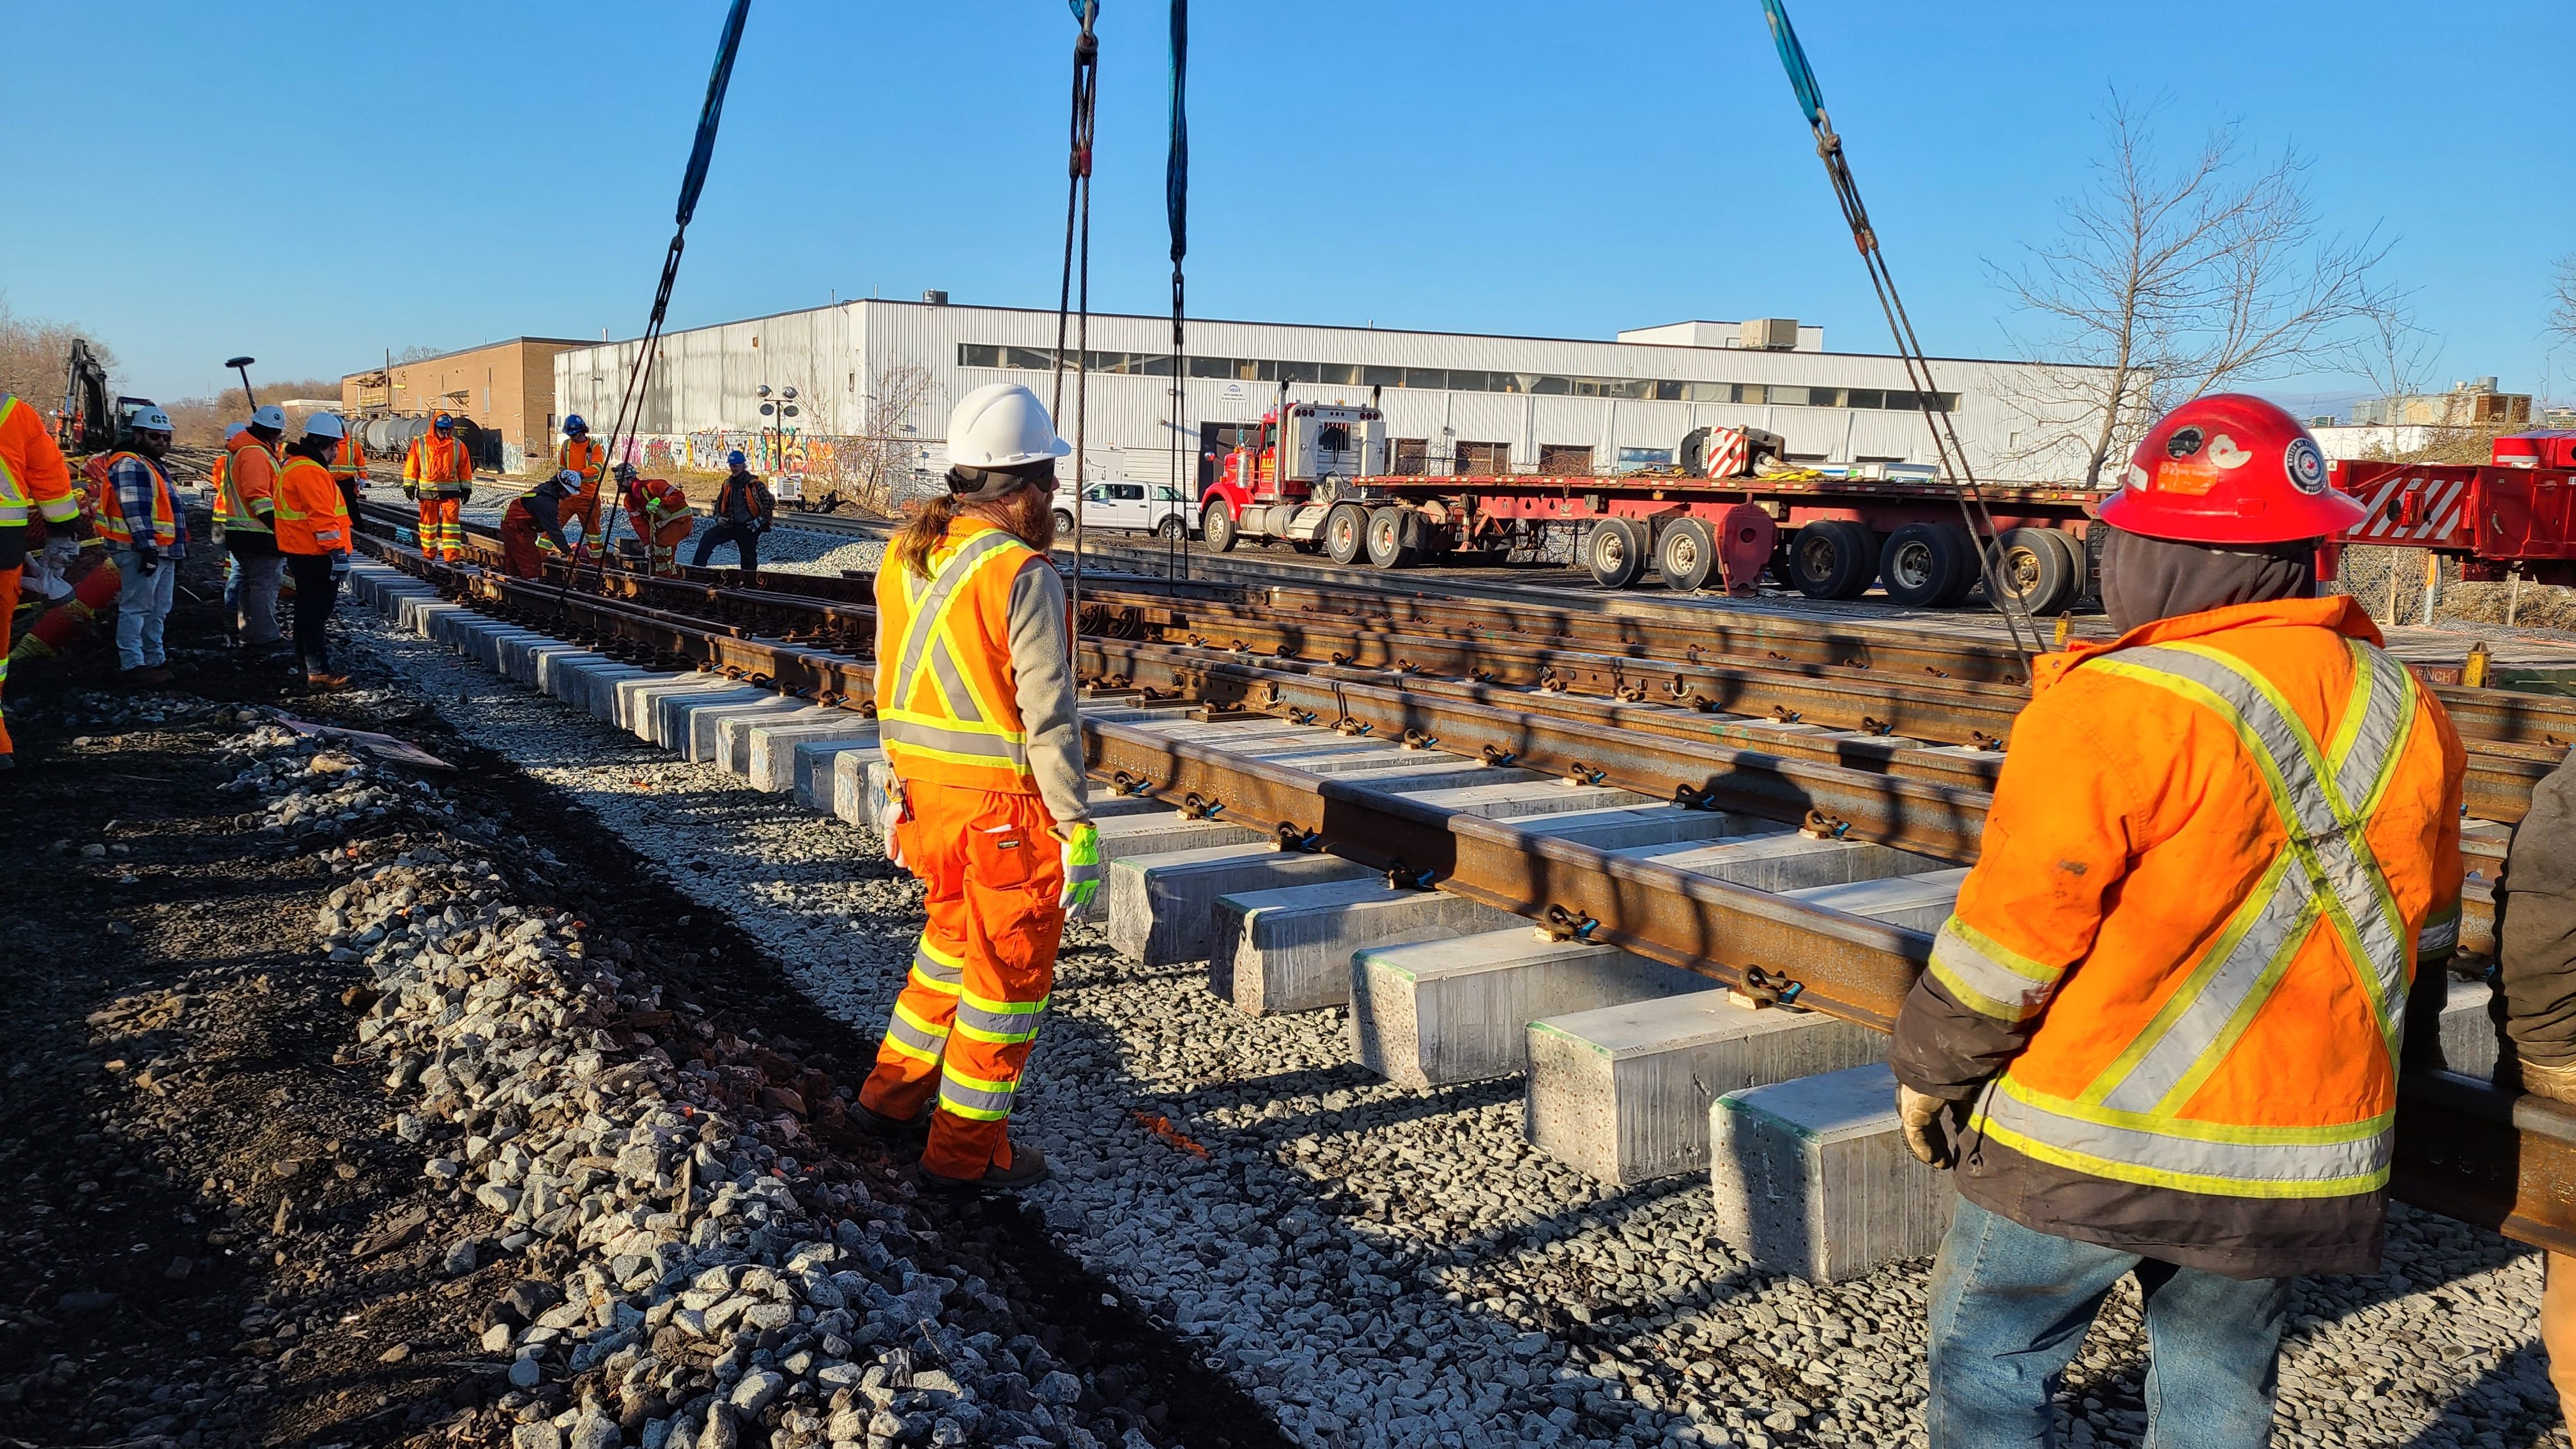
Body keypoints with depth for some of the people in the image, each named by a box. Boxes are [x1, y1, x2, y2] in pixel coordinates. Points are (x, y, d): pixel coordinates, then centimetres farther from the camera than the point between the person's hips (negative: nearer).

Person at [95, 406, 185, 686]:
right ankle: (132, 665, -8)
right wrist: (148, 547, -26)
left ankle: (155, 660, 24)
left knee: (158, 610, 16)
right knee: (137, 608, -9)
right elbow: (135, 510, -21)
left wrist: (178, 548, 25)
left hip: (163, 552, 11)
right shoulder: (130, 465, -12)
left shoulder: (155, 467, 21)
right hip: (141, 551, -11)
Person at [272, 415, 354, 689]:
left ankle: (304, 665, 29)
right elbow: (322, 518, -24)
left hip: (299, 553, 11)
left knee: (307, 610, 19)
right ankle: (319, 673, -6)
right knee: (317, 613, -8)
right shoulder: (311, 472, -19)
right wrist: (336, 551, -22)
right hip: (316, 555, -11)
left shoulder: (294, 466, 16)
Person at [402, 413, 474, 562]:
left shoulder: (458, 445, 7)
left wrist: (466, 488, 7)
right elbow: (412, 466, 5)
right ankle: (429, 554, 21)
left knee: (452, 521, -8)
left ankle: (453, 555, -11)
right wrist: (409, 485, 1)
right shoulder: (420, 444, 4)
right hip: (427, 490, 0)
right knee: (428, 522, 8)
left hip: (450, 490, 0)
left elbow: (465, 467, 10)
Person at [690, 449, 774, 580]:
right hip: (729, 525, 5)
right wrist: (718, 517, 6)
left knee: (749, 559, 1)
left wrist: (761, 520, -12)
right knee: (708, 537, -16)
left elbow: (770, 502, -8)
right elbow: (719, 502, 24)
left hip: (748, 528, -5)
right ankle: (696, 569, -19)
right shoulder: (727, 483, 10)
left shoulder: (753, 484, -8)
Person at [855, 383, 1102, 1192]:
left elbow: (891, 691, 11)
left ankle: (895, 1092, 35)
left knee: (954, 939, 26)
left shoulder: (904, 559, 5)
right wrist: (1077, 831, -14)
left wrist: (899, 791, 20)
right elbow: (1048, 717, -19)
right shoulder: (1024, 577, -19)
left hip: (930, 794, 8)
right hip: (1009, 806, -7)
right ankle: (965, 1149, 16)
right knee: (1010, 974, 7)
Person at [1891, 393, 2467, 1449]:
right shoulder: (2407, 716, 2)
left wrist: (1929, 1072, -1)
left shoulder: (2119, 707, -19)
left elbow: (2010, 936, -16)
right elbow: (2420, 937, 13)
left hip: (2093, 1140, -6)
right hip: (2302, 1161, 6)